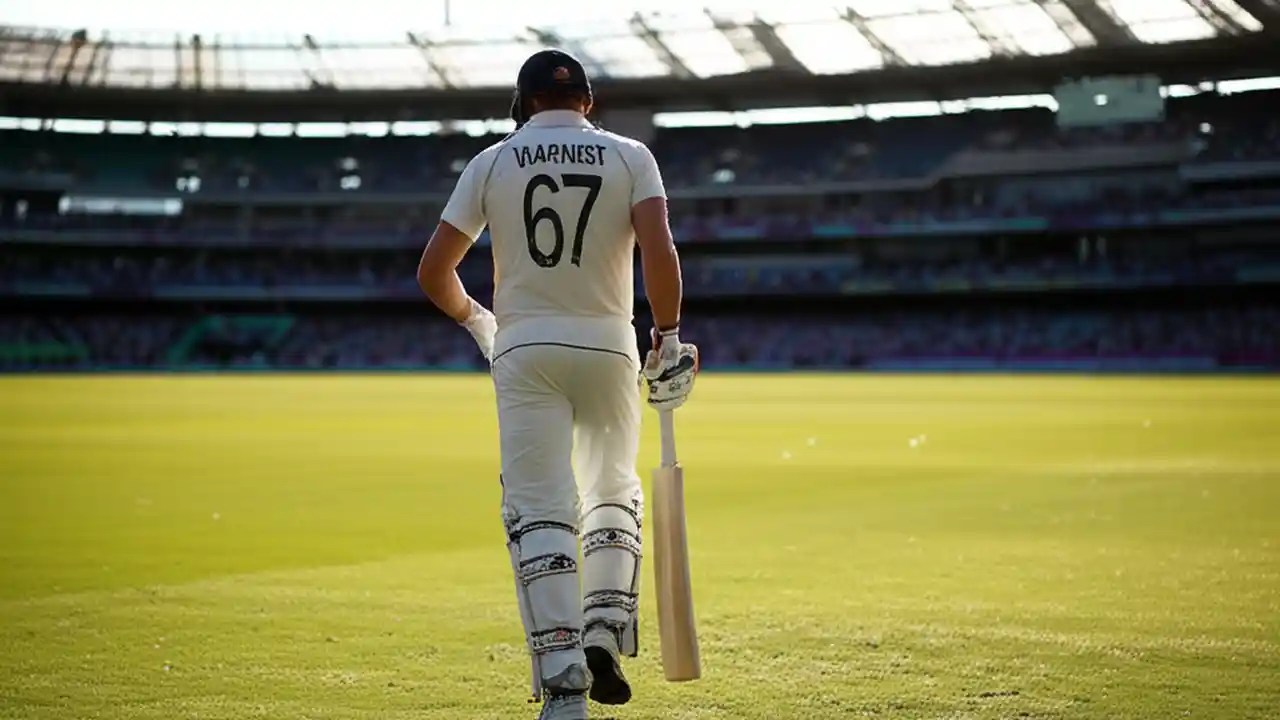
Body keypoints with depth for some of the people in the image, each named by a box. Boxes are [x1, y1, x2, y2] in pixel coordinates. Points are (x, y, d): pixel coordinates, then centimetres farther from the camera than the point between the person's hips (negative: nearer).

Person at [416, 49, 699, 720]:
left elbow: (433, 272, 3)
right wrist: (668, 337, -5)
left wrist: (478, 321, 20)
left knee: (539, 511, -1)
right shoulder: (629, 156, 2)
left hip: (524, 349, 0)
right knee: (613, 493, 20)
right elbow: (660, 252, -14)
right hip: (608, 346, 1)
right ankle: (604, 633, 3)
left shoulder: (492, 162, 5)